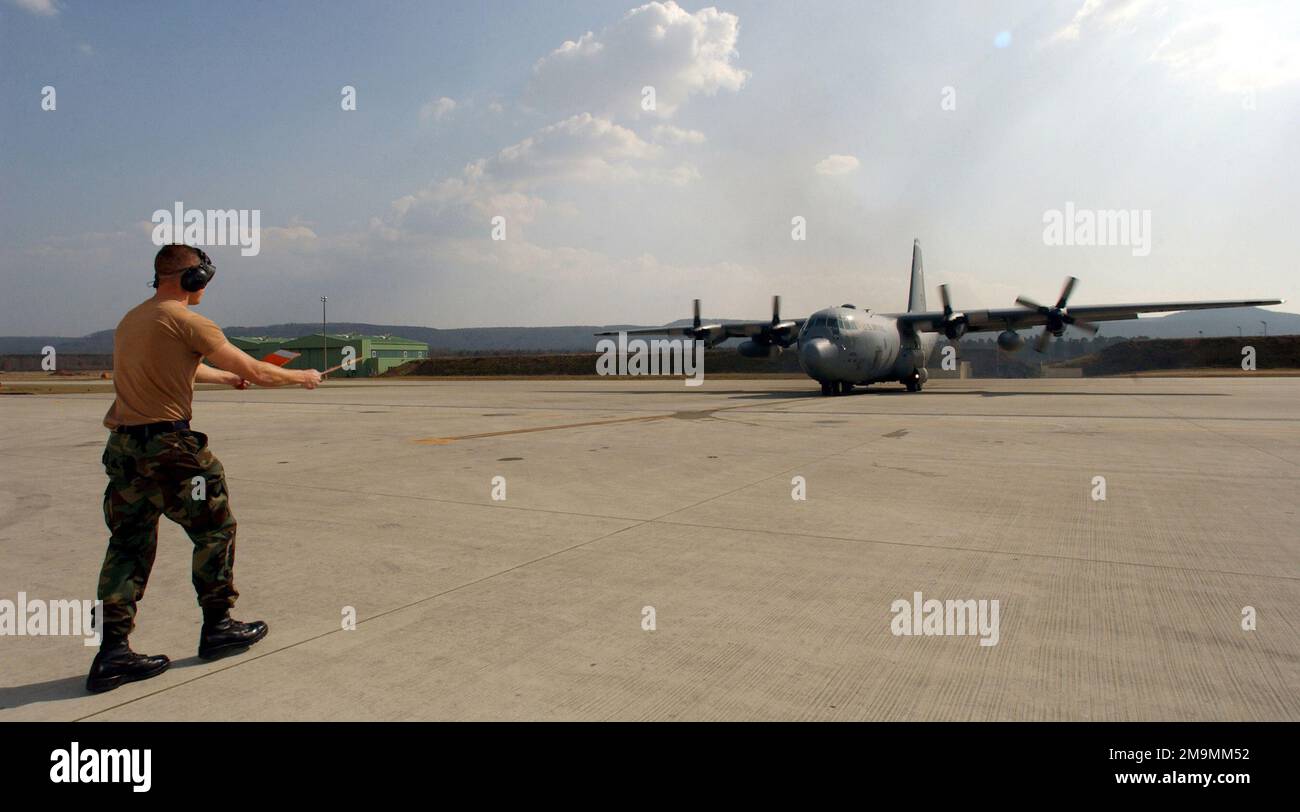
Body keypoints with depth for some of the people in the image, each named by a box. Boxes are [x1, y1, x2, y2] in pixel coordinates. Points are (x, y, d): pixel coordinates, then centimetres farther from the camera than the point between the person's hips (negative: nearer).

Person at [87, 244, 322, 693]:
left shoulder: (131, 319, 16)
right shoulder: (186, 321, -10)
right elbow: (256, 373, -9)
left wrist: (227, 377, 45)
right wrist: (303, 376, 7)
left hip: (123, 446, 8)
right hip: (167, 446, -8)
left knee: (128, 545, 11)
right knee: (215, 529, 9)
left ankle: (112, 652, 10)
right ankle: (217, 627, 19)